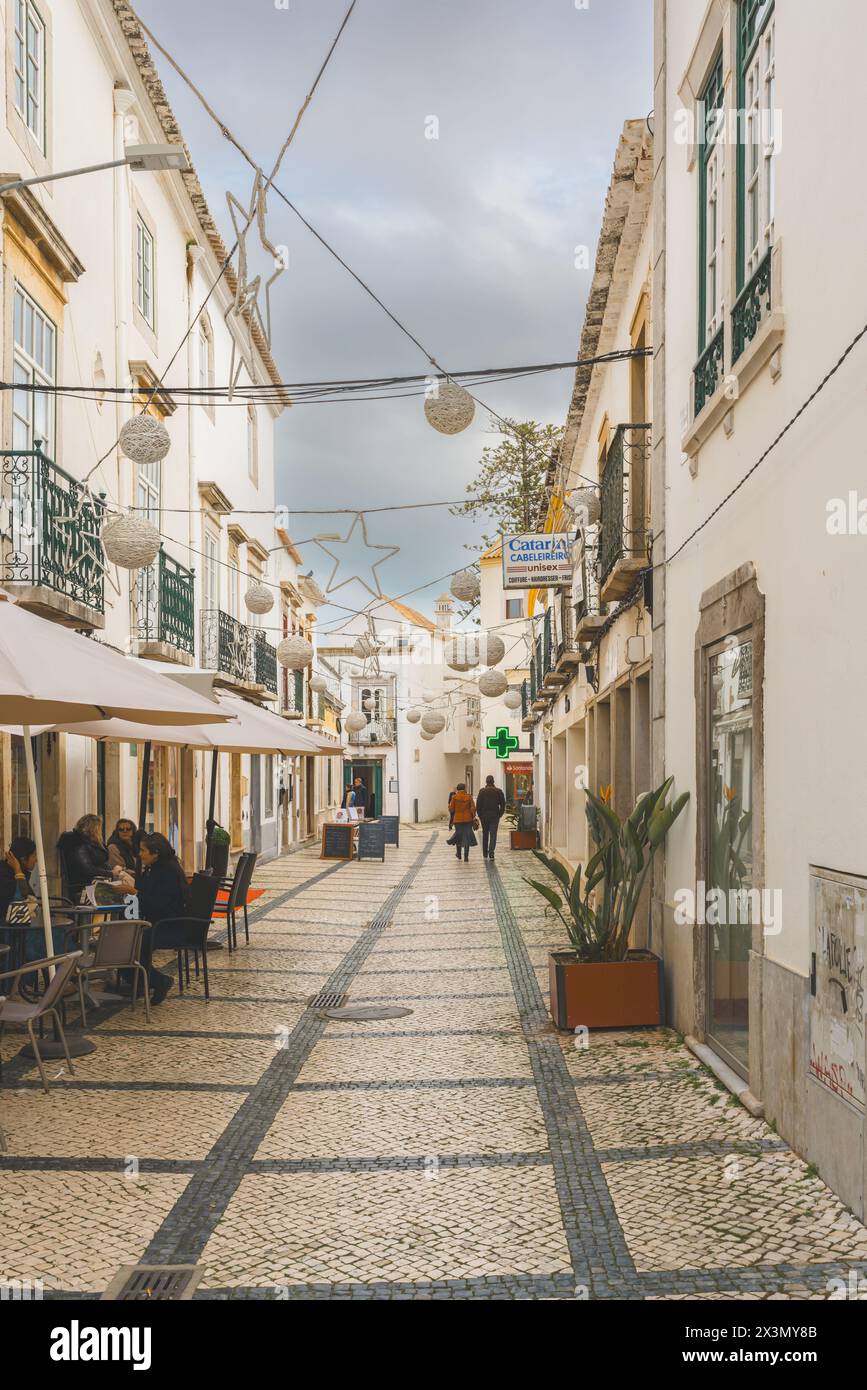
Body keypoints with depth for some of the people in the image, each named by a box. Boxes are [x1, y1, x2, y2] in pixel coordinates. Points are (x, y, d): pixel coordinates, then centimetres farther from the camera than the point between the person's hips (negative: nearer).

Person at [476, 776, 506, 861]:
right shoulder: (498, 791, -1)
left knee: (485, 835, 14)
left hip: (484, 816, 0)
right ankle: (491, 853, -18)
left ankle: (485, 855, 20)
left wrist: (480, 815, 3)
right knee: (493, 835, -2)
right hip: (495, 816, 0)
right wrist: (499, 814, 9)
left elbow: (478, 805, -6)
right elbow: (503, 804, 1)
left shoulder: (482, 791, -4)